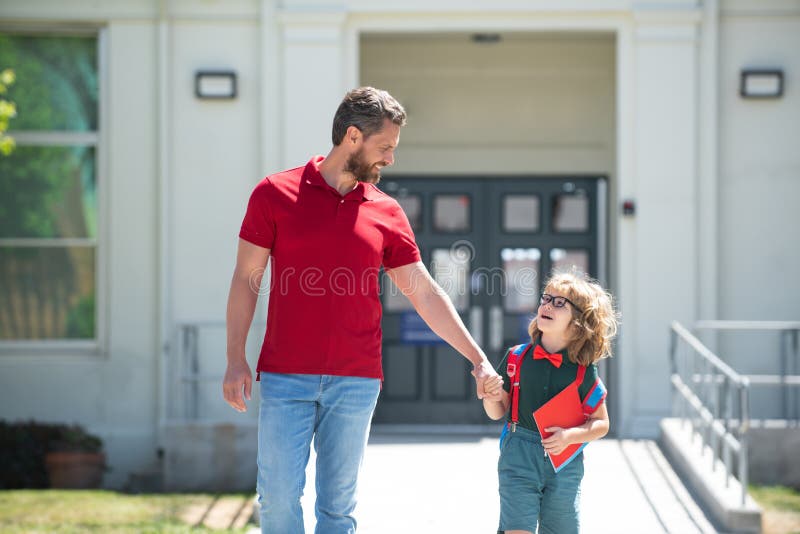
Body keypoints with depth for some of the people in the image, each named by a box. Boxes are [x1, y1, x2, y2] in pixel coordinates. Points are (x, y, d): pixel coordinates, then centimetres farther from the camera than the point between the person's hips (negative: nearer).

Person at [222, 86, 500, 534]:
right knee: (279, 496, -4)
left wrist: (478, 359, 7)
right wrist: (236, 360, -5)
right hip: (285, 378, -2)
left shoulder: (387, 213, 7)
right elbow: (246, 280, 2)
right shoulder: (275, 194, 1)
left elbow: (425, 293, 11)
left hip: (356, 382, 2)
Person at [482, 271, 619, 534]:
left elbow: (601, 424, 2)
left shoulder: (584, 372, -4)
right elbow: (498, 412, 8)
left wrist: (570, 436, -15)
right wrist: (492, 398, -14)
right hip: (519, 458, 0)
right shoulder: (517, 358, -2)